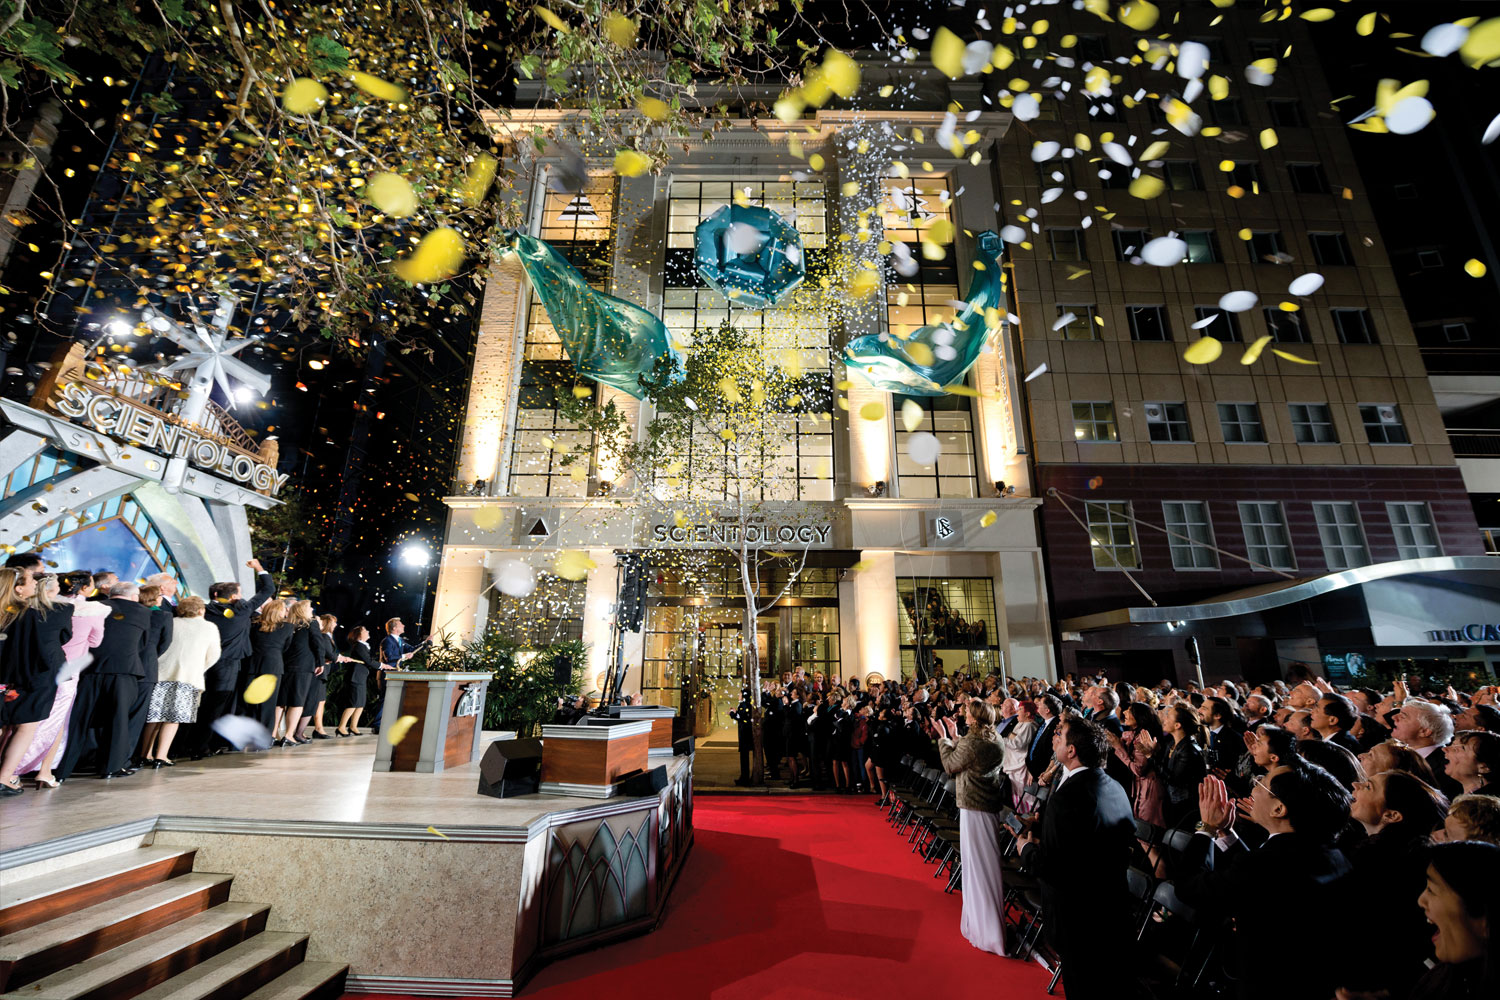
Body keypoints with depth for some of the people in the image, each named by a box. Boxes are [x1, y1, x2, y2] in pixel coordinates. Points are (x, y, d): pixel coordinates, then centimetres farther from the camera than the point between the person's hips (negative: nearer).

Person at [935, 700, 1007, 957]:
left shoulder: (970, 742, -23)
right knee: (988, 863, 21)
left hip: (974, 808, -8)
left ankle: (985, 930, 14)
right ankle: (988, 923, 37)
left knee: (978, 865, 3)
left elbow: (950, 765, -10)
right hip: (991, 805, 8)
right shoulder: (995, 741, 2)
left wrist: (945, 738, -1)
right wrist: (955, 736, 12)